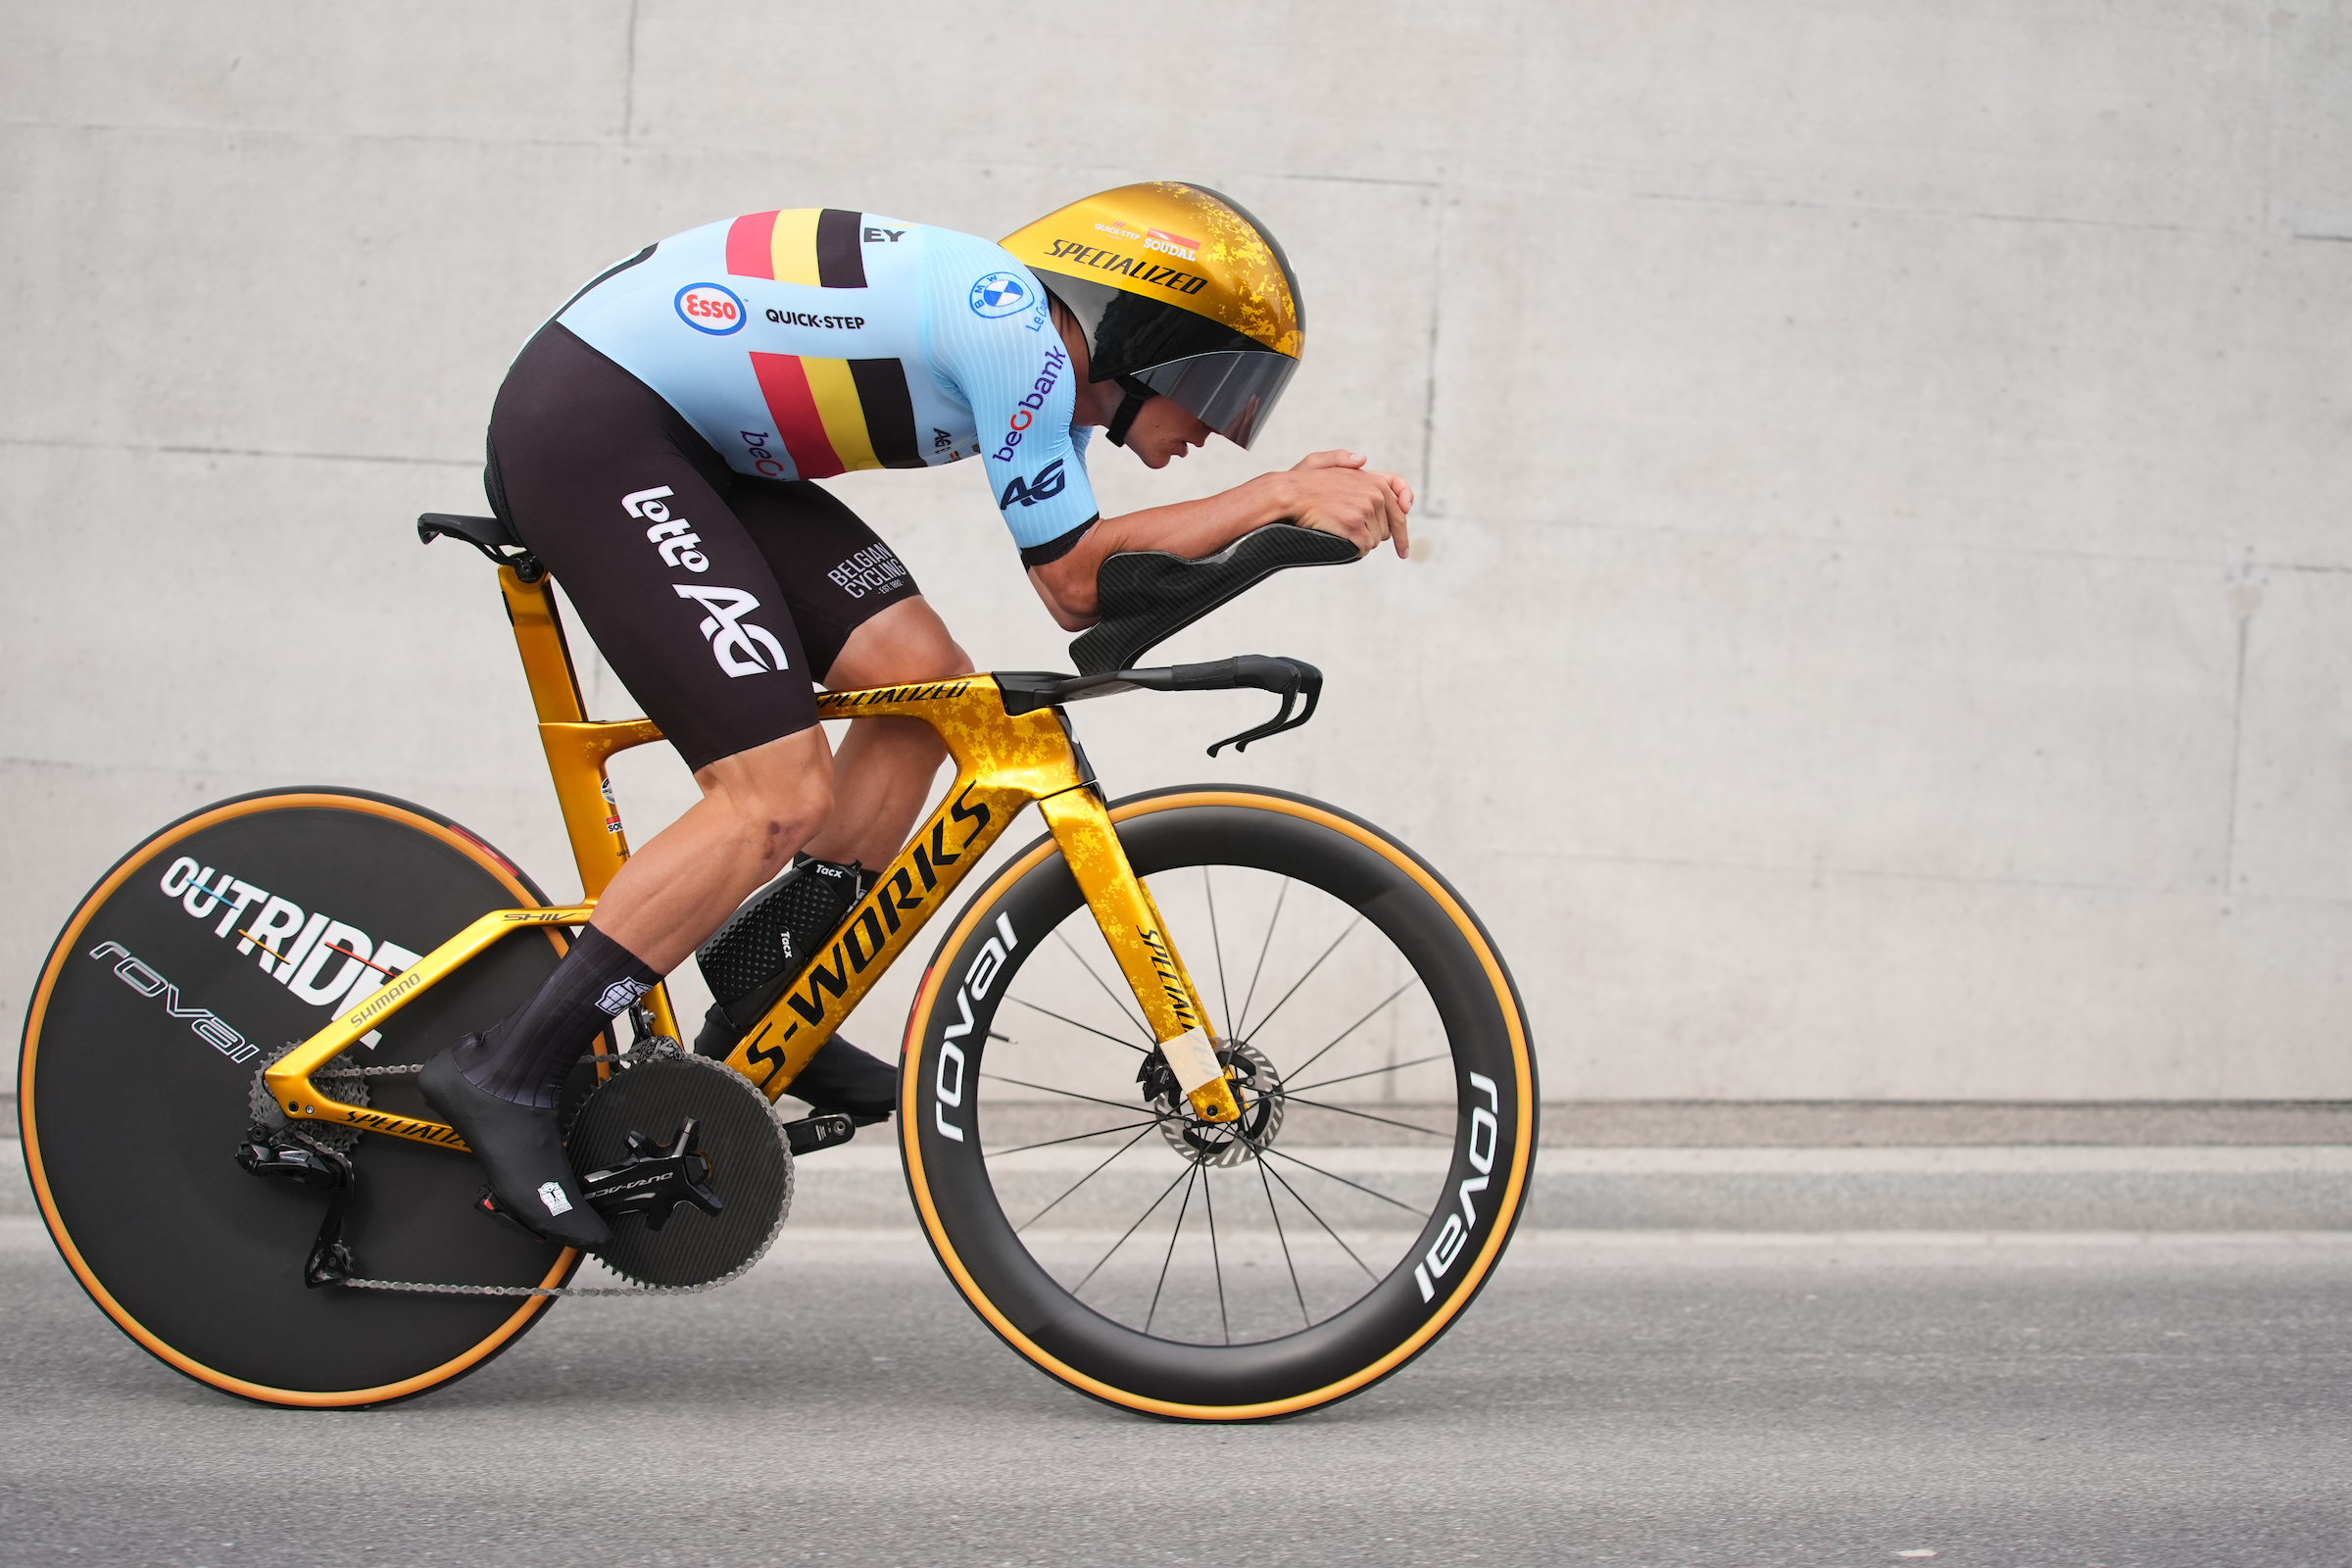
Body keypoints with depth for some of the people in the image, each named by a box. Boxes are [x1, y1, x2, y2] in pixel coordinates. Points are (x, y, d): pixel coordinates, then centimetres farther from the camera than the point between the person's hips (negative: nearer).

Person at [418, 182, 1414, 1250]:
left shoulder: (1038, 356, 13)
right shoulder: (1015, 334, -17)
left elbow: (1088, 566, 12)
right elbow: (1075, 581, -12)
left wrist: (1299, 499, 3)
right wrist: (1276, 497, -10)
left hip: (676, 437, 10)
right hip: (588, 429, -10)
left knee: (924, 678, 5)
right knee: (780, 798, -15)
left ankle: (760, 1021, 14)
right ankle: (508, 1072, -11)